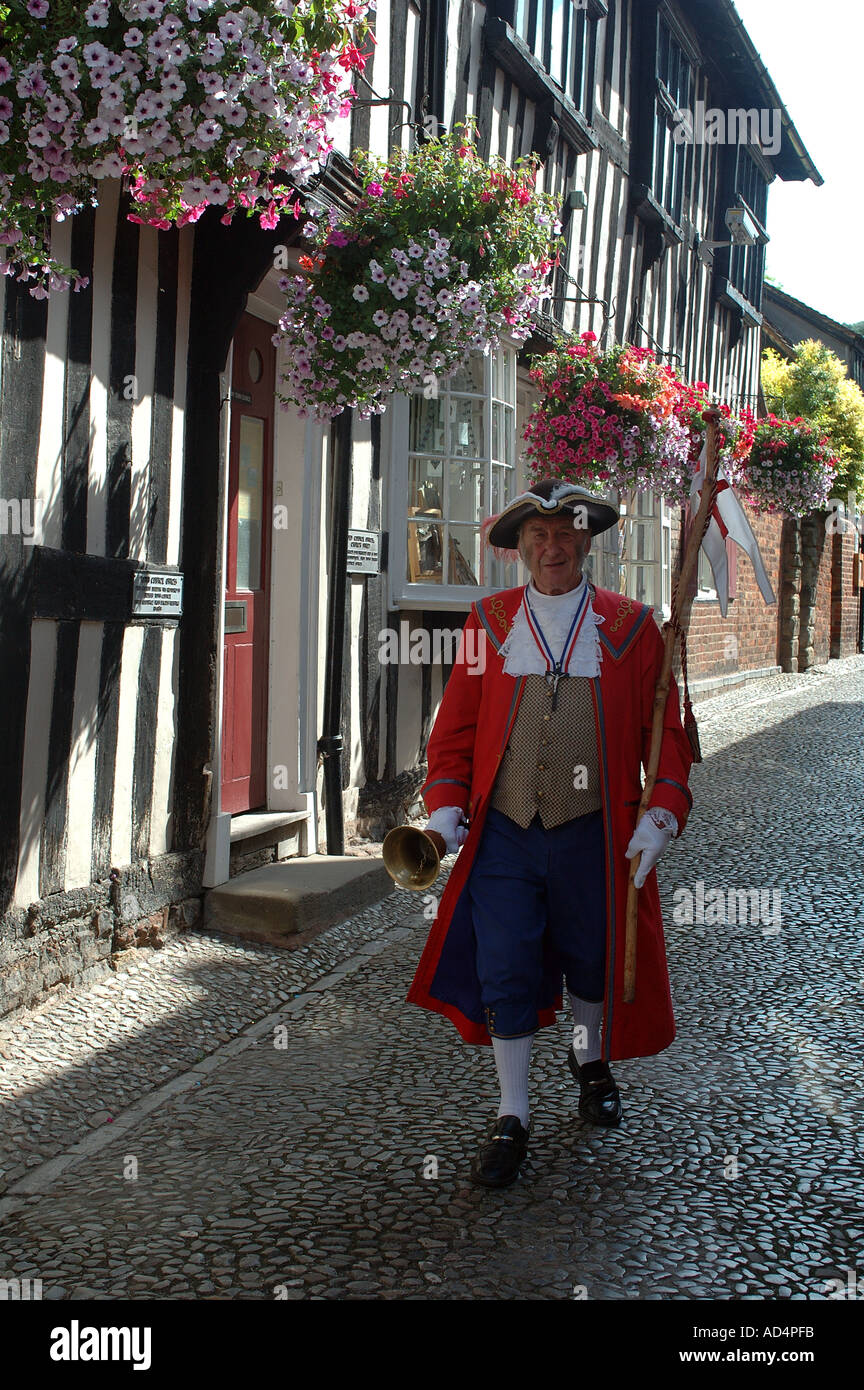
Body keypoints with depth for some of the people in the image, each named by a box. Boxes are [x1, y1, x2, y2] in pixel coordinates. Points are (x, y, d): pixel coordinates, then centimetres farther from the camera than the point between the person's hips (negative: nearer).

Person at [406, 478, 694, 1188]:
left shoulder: (632, 627, 1)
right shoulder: (489, 622, 4)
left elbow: (667, 731, 2)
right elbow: (456, 725, 7)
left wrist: (662, 813, -9)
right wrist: (445, 803, -4)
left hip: (592, 835, 0)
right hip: (504, 834, 0)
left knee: (591, 962, 15)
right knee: (504, 973, 1)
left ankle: (592, 1062, 45)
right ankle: (513, 1117, 16)